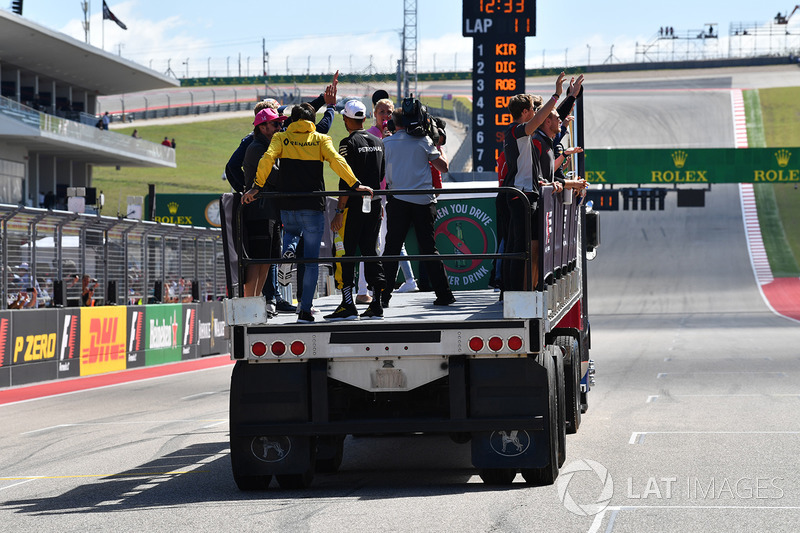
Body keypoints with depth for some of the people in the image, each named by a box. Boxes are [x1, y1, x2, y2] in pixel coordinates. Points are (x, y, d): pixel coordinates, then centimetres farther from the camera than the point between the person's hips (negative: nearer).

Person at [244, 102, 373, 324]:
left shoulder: (281, 138, 6)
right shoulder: (320, 139, 5)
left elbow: (267, 159, -9)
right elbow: (336, 161, -10)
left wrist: (257, 186, -11)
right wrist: (355, 184, -13)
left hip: (287, 208, 2)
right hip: (313, 207, -1)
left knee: (291, 233, 38)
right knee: (311, 261, 3)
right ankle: (305, 311, -1)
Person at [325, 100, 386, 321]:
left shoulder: (349, 143, -10)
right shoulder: (378, 142, 10)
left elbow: (346, 180, -15)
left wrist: (339, 211, -15)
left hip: (353, 205, -7)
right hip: (374, 203, 7)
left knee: (345, 253, -2)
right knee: (370, 251, 11)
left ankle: (348, 305, -6)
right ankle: (376, 305, 9)